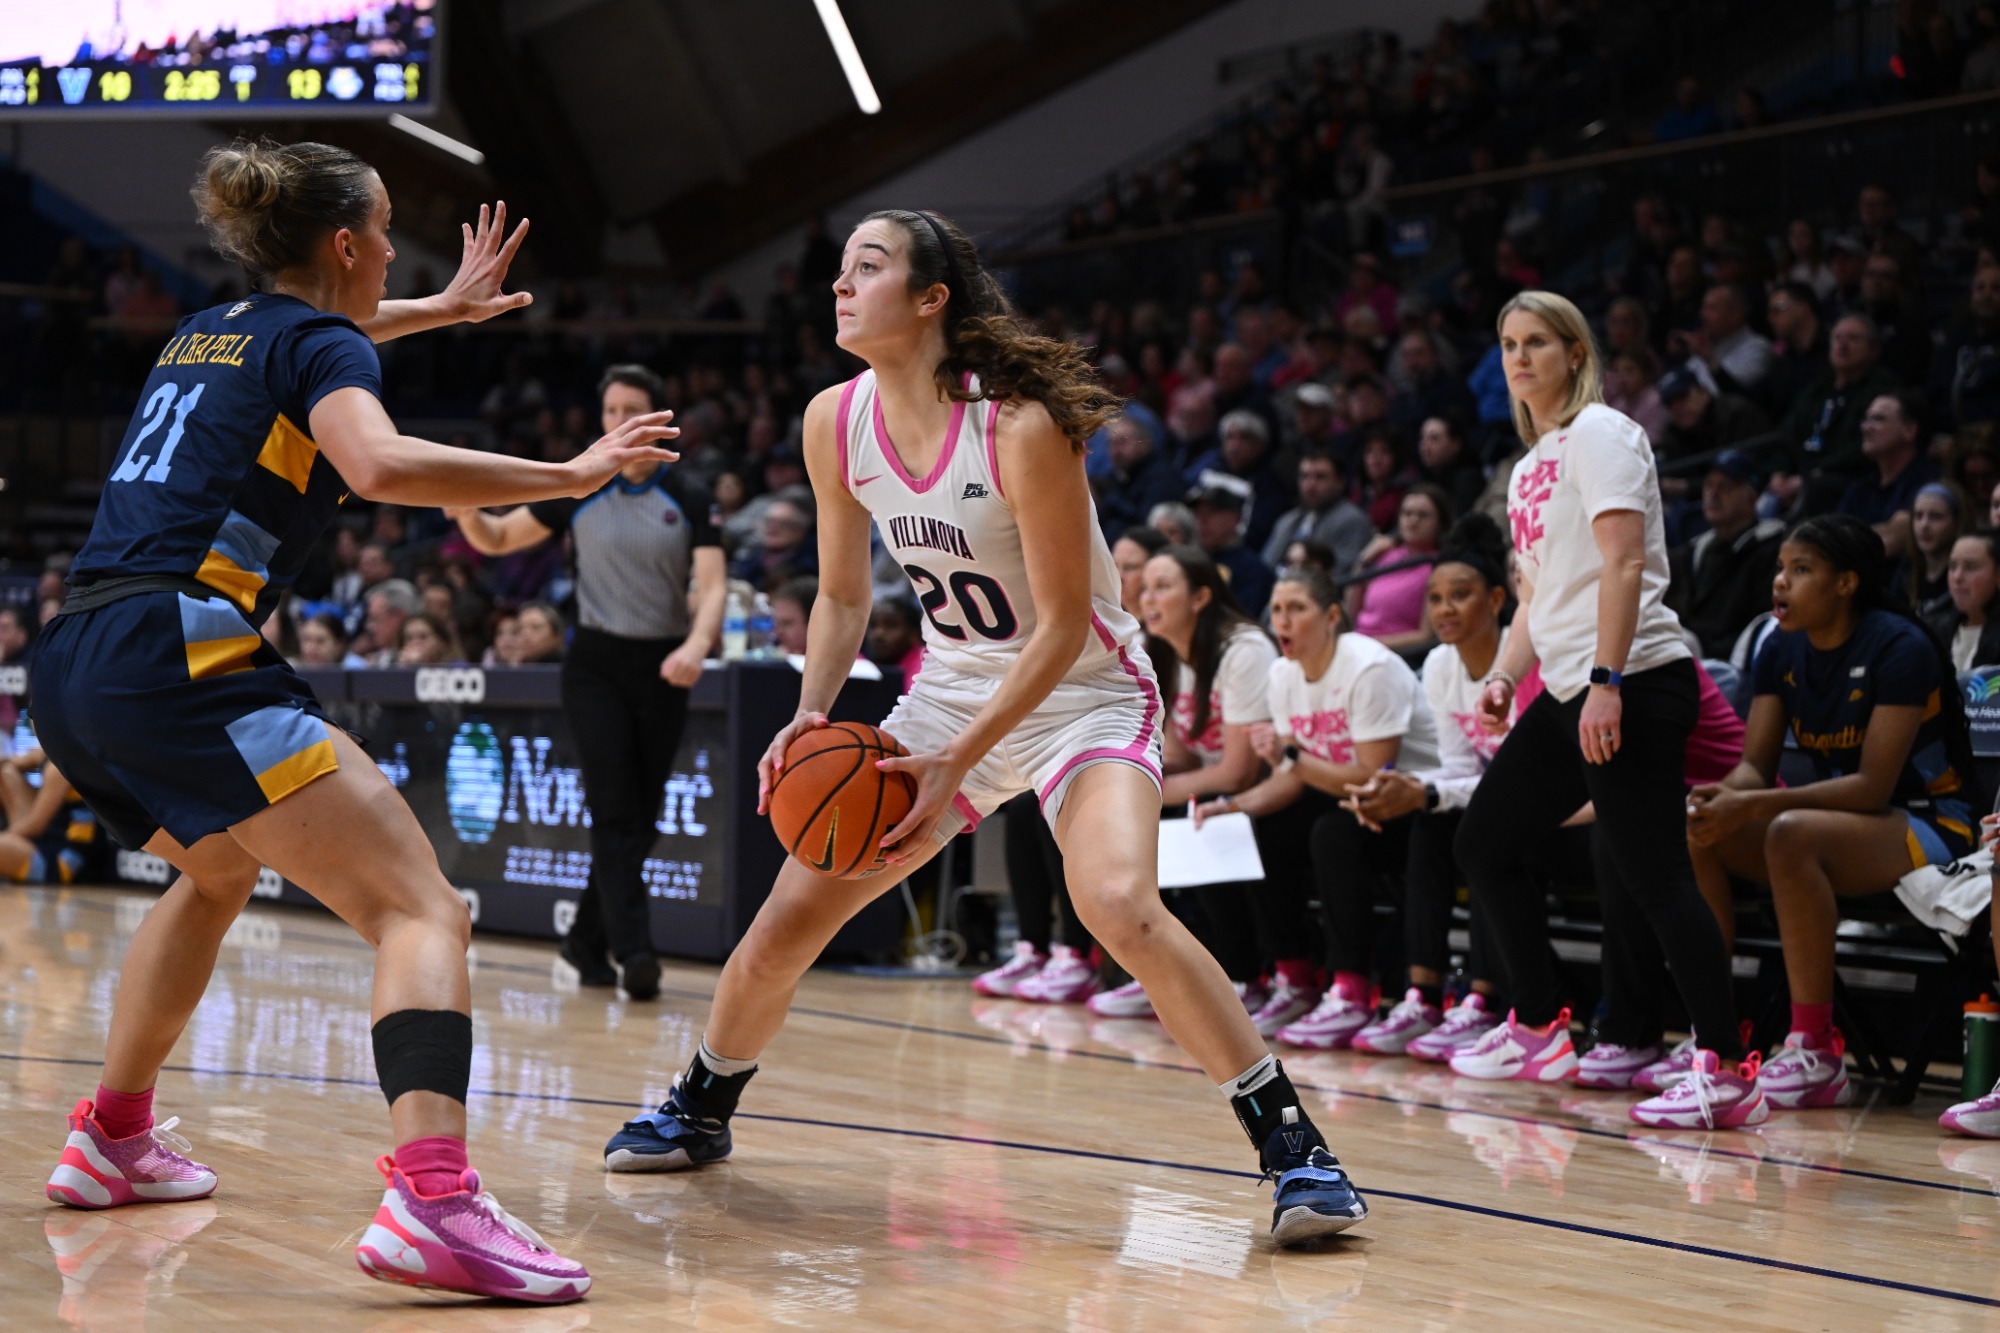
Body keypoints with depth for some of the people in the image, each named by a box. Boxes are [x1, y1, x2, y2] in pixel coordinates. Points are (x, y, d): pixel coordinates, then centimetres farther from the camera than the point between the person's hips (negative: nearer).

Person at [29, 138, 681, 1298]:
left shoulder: (210, 329, 25)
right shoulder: (324, 344, 2)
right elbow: (382, 465, -21)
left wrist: (440, 307, 57)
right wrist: (571, 475, -12)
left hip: (74, 667, 9)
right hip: (182, 653, -9)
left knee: (218, 874, 37)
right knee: (423, 909, -14)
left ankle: (113, 1138, 41)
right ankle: (434, 1198, -36)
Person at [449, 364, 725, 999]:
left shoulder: (690, 498, -1)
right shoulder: (578, 490, 1)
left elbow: (712, 584, -10)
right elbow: (496, 539, 9)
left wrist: (696, 646, -29)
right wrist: (467, 512, -14)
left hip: (663, 670, 1)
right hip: (597, 664, -1)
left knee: (641, 817, 7)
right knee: (614, 809, -14)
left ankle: (587, 941, 23)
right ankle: (634, 949, -20)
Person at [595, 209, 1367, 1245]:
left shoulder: (1020, 426, -25)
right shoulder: (836, 423, -6)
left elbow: (1064, 626, -20)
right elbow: (842, 595, 8)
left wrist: (959, 761, -25)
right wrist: (812, 713, -8)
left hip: (1083, 692, -6)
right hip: (953, 687, 6)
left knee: (1119, 906, -31)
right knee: (789, 917, 3)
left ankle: (1291, 1145, -19)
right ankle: (698, 1111, 29)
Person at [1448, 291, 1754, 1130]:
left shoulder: (1600, 433, -6)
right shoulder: (1529, 467, 20)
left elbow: (1623, 565, -17)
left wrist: (1606, 682, -24)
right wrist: (1504, 676, 10)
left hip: (1632, 685, -10)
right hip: (1567, 692, 10)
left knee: (1653, 875, -14)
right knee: (1484, 844, 13)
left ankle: (1727, 1072, -13)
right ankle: (1539, 1033, 23)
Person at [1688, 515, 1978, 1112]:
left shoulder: (1899, 649, -19)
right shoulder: (1781, 650, 3)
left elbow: (1873, 787, -24)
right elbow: (1754, 765, 0)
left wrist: (1752, 806, -32)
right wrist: (1720, 796, -25)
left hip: (1928, 830, -7)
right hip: (1835, 815, 7)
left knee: (1792, 834, -36)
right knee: (1692, 830, -14)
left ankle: (1816, 1056, -30)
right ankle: (1712, 1033, -15)